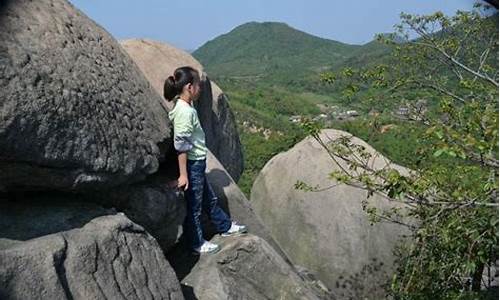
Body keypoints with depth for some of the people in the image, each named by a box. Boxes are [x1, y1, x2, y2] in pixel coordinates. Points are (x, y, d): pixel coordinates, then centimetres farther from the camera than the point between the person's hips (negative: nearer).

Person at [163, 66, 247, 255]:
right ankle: (197, 244, 24)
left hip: (198, 163, 9)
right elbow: (181, 146, -24)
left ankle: (225, 227, 42)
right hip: (192, 165, -9)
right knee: (194, 206, 7)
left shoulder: (186, 108, 6)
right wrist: (183, 174, -21)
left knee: (210, 199, 24)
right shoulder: (185, 112, -23)